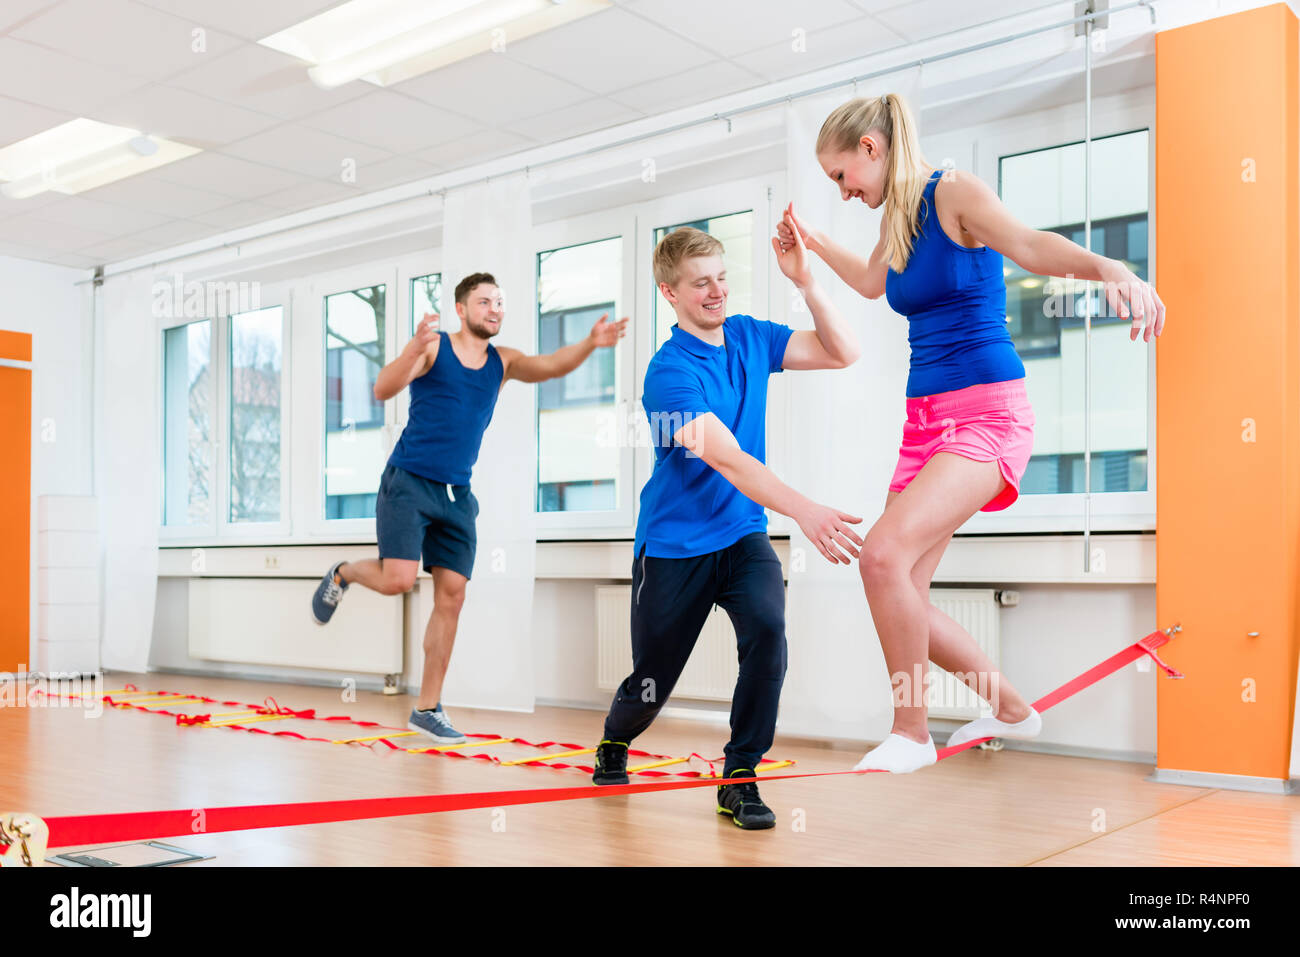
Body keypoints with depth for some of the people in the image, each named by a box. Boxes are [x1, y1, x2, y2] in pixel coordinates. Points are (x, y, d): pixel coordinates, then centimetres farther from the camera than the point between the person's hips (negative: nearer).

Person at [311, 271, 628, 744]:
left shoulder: (502, 361, 8)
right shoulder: (432, 347, -5)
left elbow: (550, 365, -10)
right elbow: (382, 390, -17)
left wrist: (590, 344, -29)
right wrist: (416, 347, -34)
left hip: (457, 493, 5)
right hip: (409, 482, -5)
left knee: (451, 596, 2)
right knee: (398, 580, -18)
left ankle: (427, 708, 12)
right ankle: (342, 573, 19)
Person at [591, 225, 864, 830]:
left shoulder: (749, 338, 1)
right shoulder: (669, 372, -20)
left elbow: (842, 353, 0)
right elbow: (728, 459, -32)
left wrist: (804, 280, -13)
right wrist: (805, 511, -44)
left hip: (743, 535, 4)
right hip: (675, 545, -4)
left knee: (767, 627, -25)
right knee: (651, 684, 7)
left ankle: (739, 779, -9)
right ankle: (613, 746, 44)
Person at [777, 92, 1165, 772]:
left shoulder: (952, 192, -9)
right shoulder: (898, 216, 15)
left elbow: (1030, 245, -28)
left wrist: (1110, 268, -46)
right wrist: (814, 244, 36)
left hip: (986, 415, -9)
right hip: (925, 421, 9)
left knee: (885, 554, -26)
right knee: (902, 597, 4)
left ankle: (911, 735, -9)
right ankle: (1011, 712, 24)